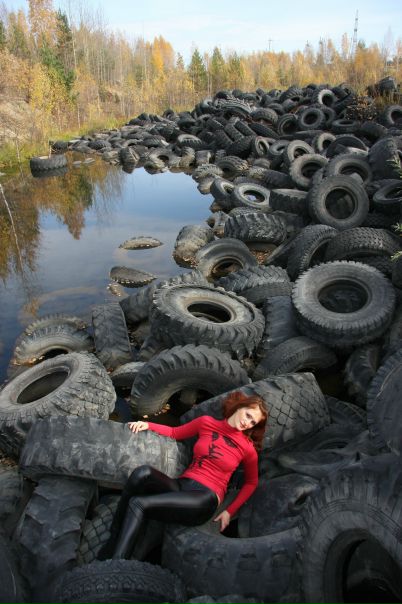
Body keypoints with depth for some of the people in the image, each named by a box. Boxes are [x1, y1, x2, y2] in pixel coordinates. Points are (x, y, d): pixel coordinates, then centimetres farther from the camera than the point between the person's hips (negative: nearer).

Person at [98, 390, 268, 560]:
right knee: (142, 473, -30)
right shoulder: (207, 422, 8)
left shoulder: (248, 448, 1)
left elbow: (251, 482, 15)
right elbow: (174, 433, 20)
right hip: (181, 487, 4)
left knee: (138, 504, -26)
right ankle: (113, 539, -23)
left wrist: (229, 511, 6)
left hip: (205, 498, -4)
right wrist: (147, 425, 6)